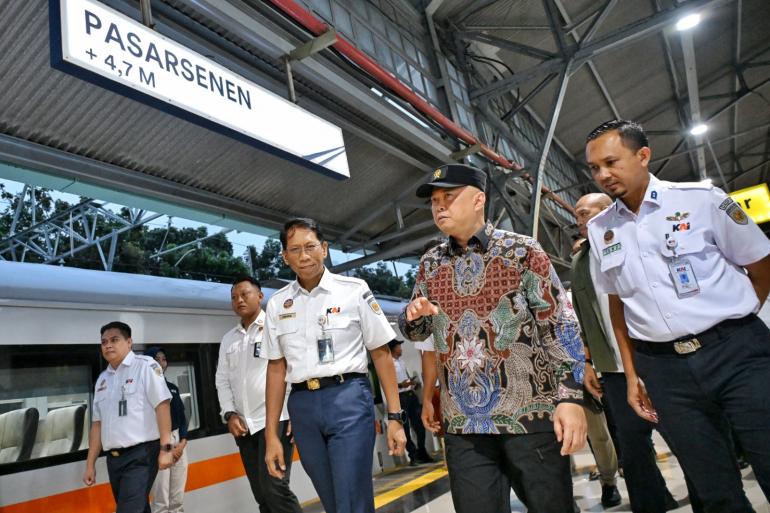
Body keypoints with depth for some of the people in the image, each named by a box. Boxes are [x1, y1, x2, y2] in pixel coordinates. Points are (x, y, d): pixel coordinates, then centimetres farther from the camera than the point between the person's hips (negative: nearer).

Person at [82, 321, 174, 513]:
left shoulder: (145, 366, -7)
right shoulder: (102, 379, 13)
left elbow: (162, 405, -13)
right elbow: (97, 424, 15)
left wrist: (165, 448, -19)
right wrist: (90, 464, 13)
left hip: (140, 454, -6)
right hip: (113, 458, 7)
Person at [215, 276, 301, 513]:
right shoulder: (228, 339, 16)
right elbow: (222, 380, 16)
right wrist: (230, 414, 2)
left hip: (275, 420, -6)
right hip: (244, 426, 6)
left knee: (274, 488, -12)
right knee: (261, 494, 11)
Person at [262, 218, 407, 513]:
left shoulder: (354, 290, -2)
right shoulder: (277, 305, 8)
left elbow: (381, 354, 0)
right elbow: (276, 368, 10)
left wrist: (394, 417, -5)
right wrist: (271, 434, 7)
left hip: (348, 399, -4)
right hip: (302, 406, 4)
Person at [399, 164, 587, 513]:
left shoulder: (521, 251, -2)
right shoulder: (430, 264, 9)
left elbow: (560, 324, -5)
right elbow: (416, 332, 17)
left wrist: (571, 396, -12)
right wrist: (413, 314, -7)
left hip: (532, 412, -3)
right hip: (463, 422, 3)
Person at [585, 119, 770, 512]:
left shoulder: (701, 199, -4)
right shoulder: (599, 229, 5)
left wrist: (734, 321, 12)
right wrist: (631, 375, 9)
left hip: (736, 353, -2)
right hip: (663, 368, 2)